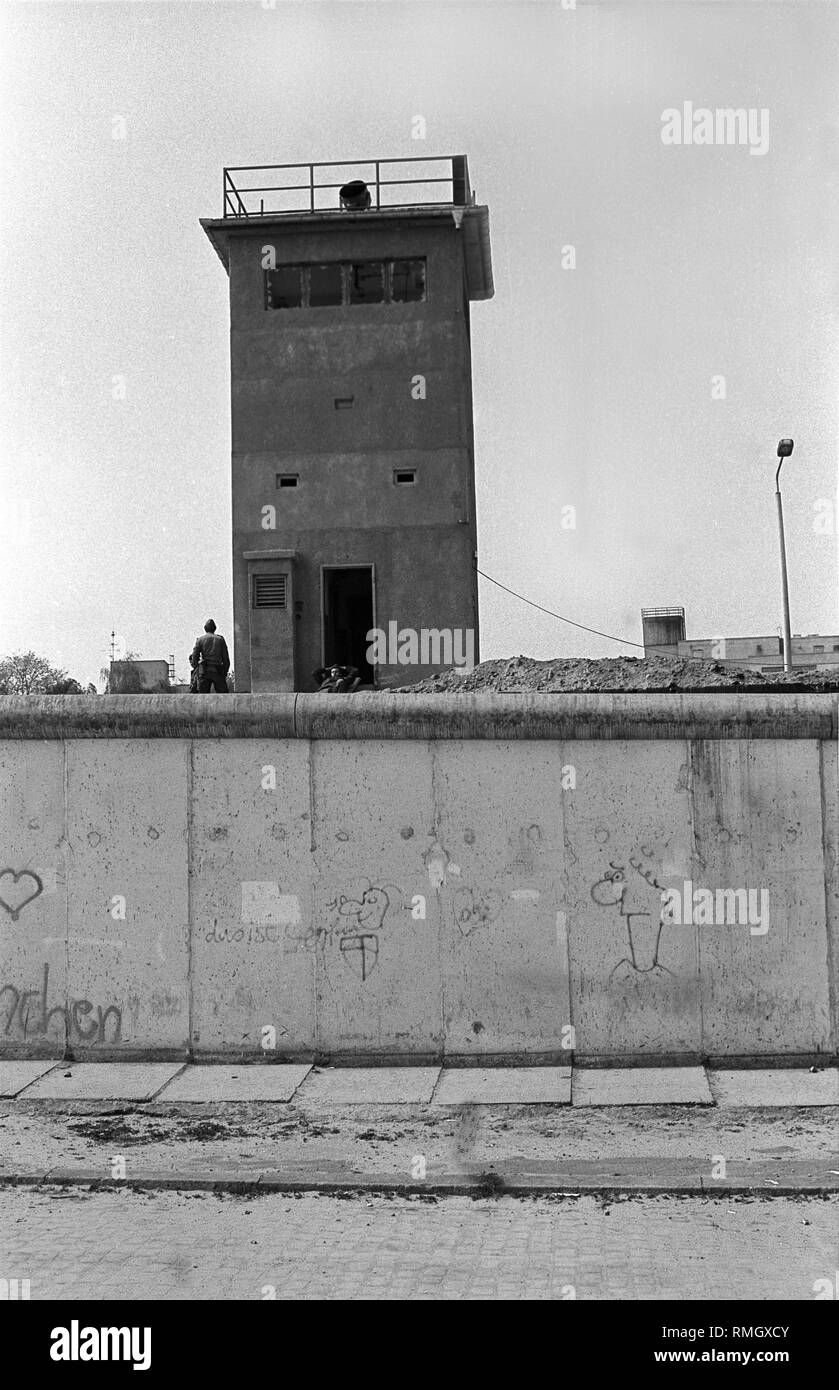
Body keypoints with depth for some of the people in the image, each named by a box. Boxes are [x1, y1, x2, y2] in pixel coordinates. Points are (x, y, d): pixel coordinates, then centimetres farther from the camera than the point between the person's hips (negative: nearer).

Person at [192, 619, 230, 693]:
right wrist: (225, 673, 13)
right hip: (218, 671, 0)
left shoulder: (200, 640, 7)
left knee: (202, 696, 0)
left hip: (204, 671, 0)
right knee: (223, 696, 1)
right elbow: (226, 658, 6)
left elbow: (194, 657, 1)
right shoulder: (220, 639, 9)